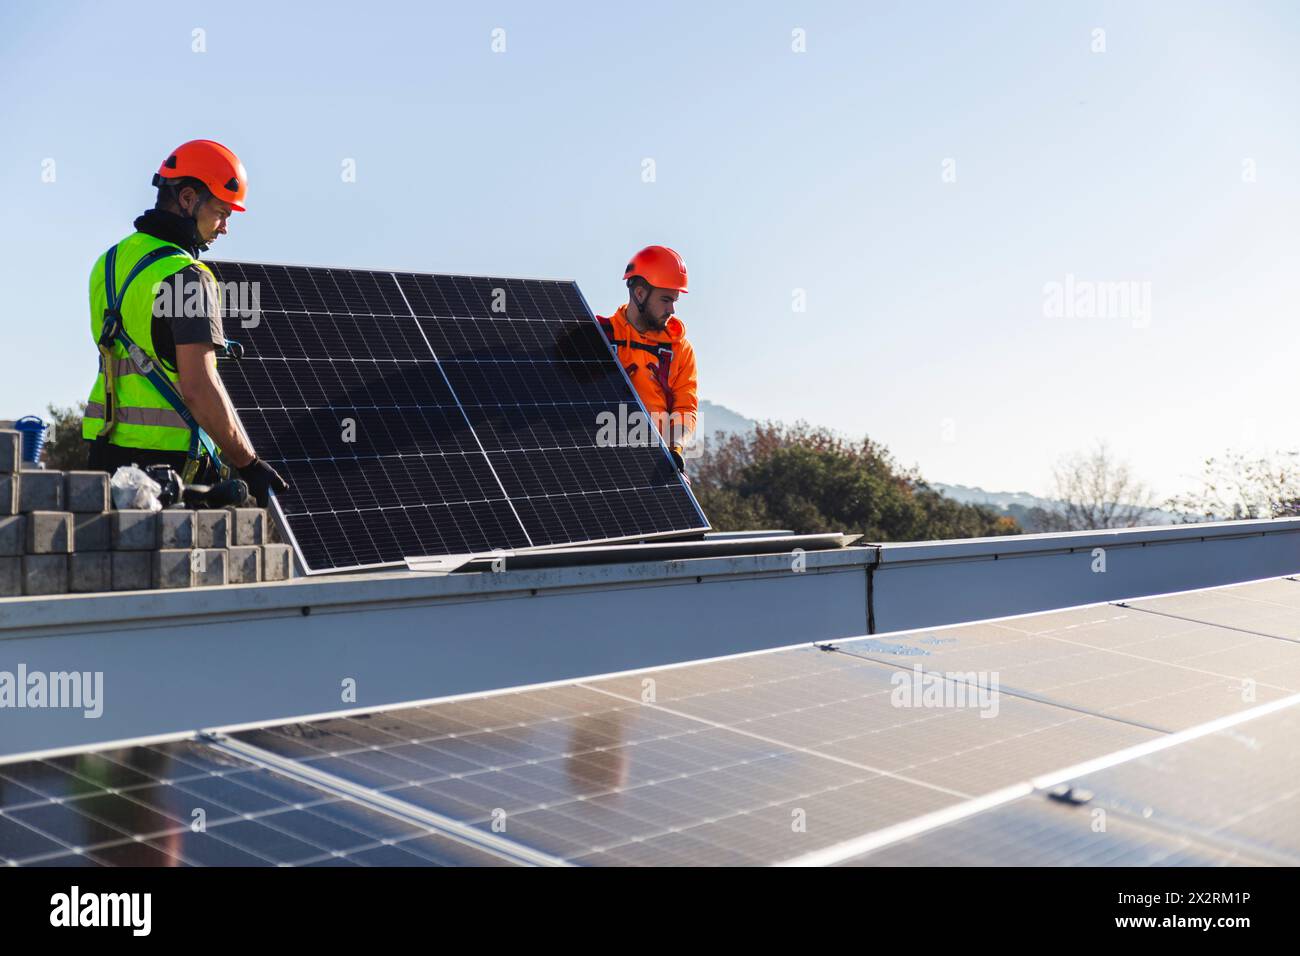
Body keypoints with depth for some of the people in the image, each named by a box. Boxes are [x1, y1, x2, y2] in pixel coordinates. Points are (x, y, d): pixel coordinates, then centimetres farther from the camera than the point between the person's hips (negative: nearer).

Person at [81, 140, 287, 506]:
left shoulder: (110, 261, 14)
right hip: (169, 458, -8)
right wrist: (249, 465, -15)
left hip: (109, 449, 8)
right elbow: (199, 389, -21)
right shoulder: (187, 276, -14)